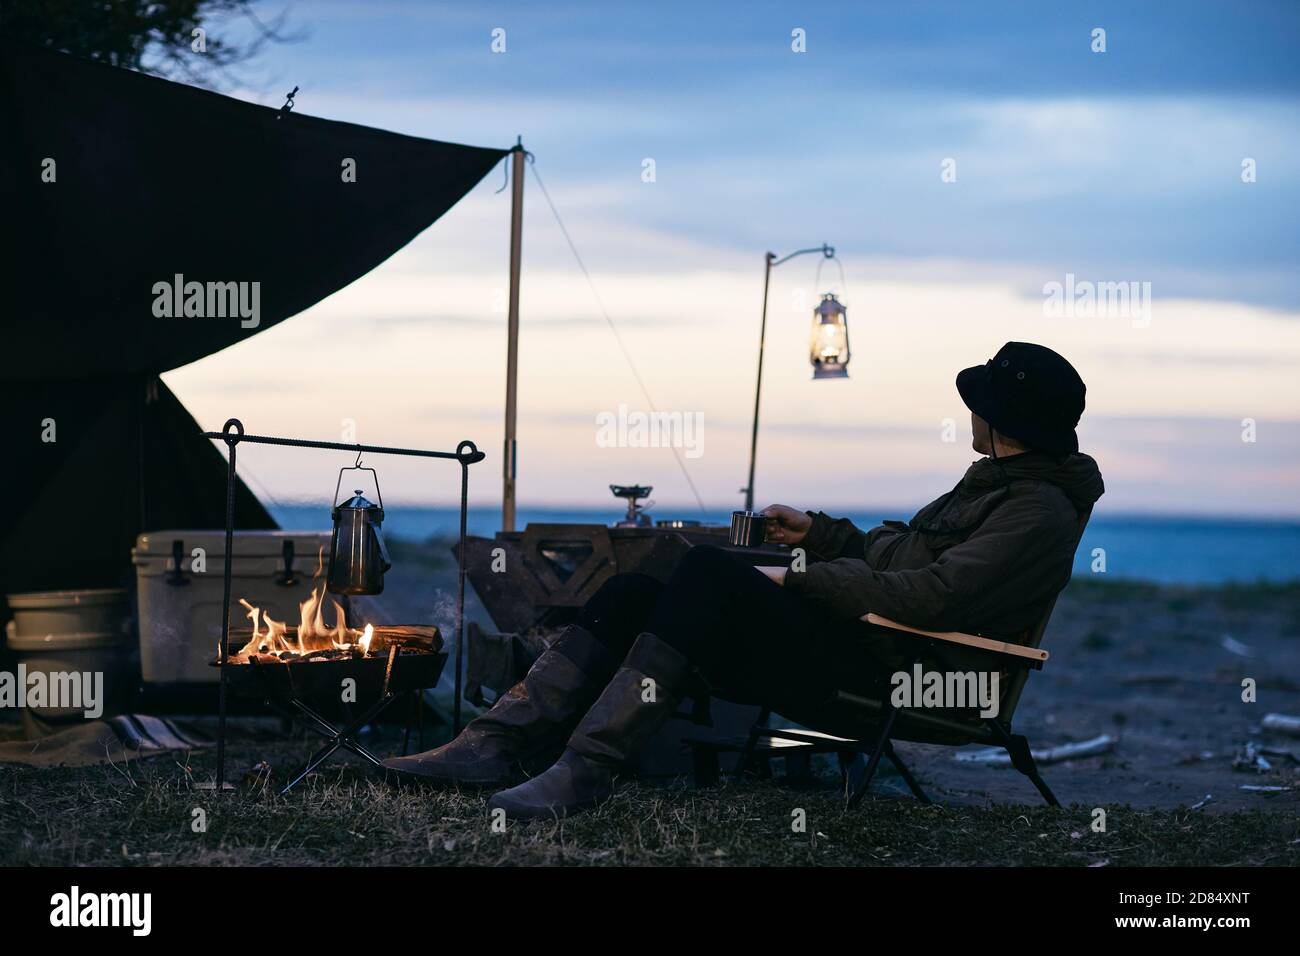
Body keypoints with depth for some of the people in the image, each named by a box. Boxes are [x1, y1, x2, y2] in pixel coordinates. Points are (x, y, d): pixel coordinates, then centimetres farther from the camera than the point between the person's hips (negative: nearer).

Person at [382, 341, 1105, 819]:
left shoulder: (1039, 512, -8)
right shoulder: (990, 485, 26)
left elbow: (932, 596, -19)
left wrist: (802, 582, -13)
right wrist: (820, 533, 29)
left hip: (876, 663, -10)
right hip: (843, 637, 10)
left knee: (712, 572, -31)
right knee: (633, 593, -2)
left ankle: (586, 766, -35)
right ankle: (500, 745, -11)